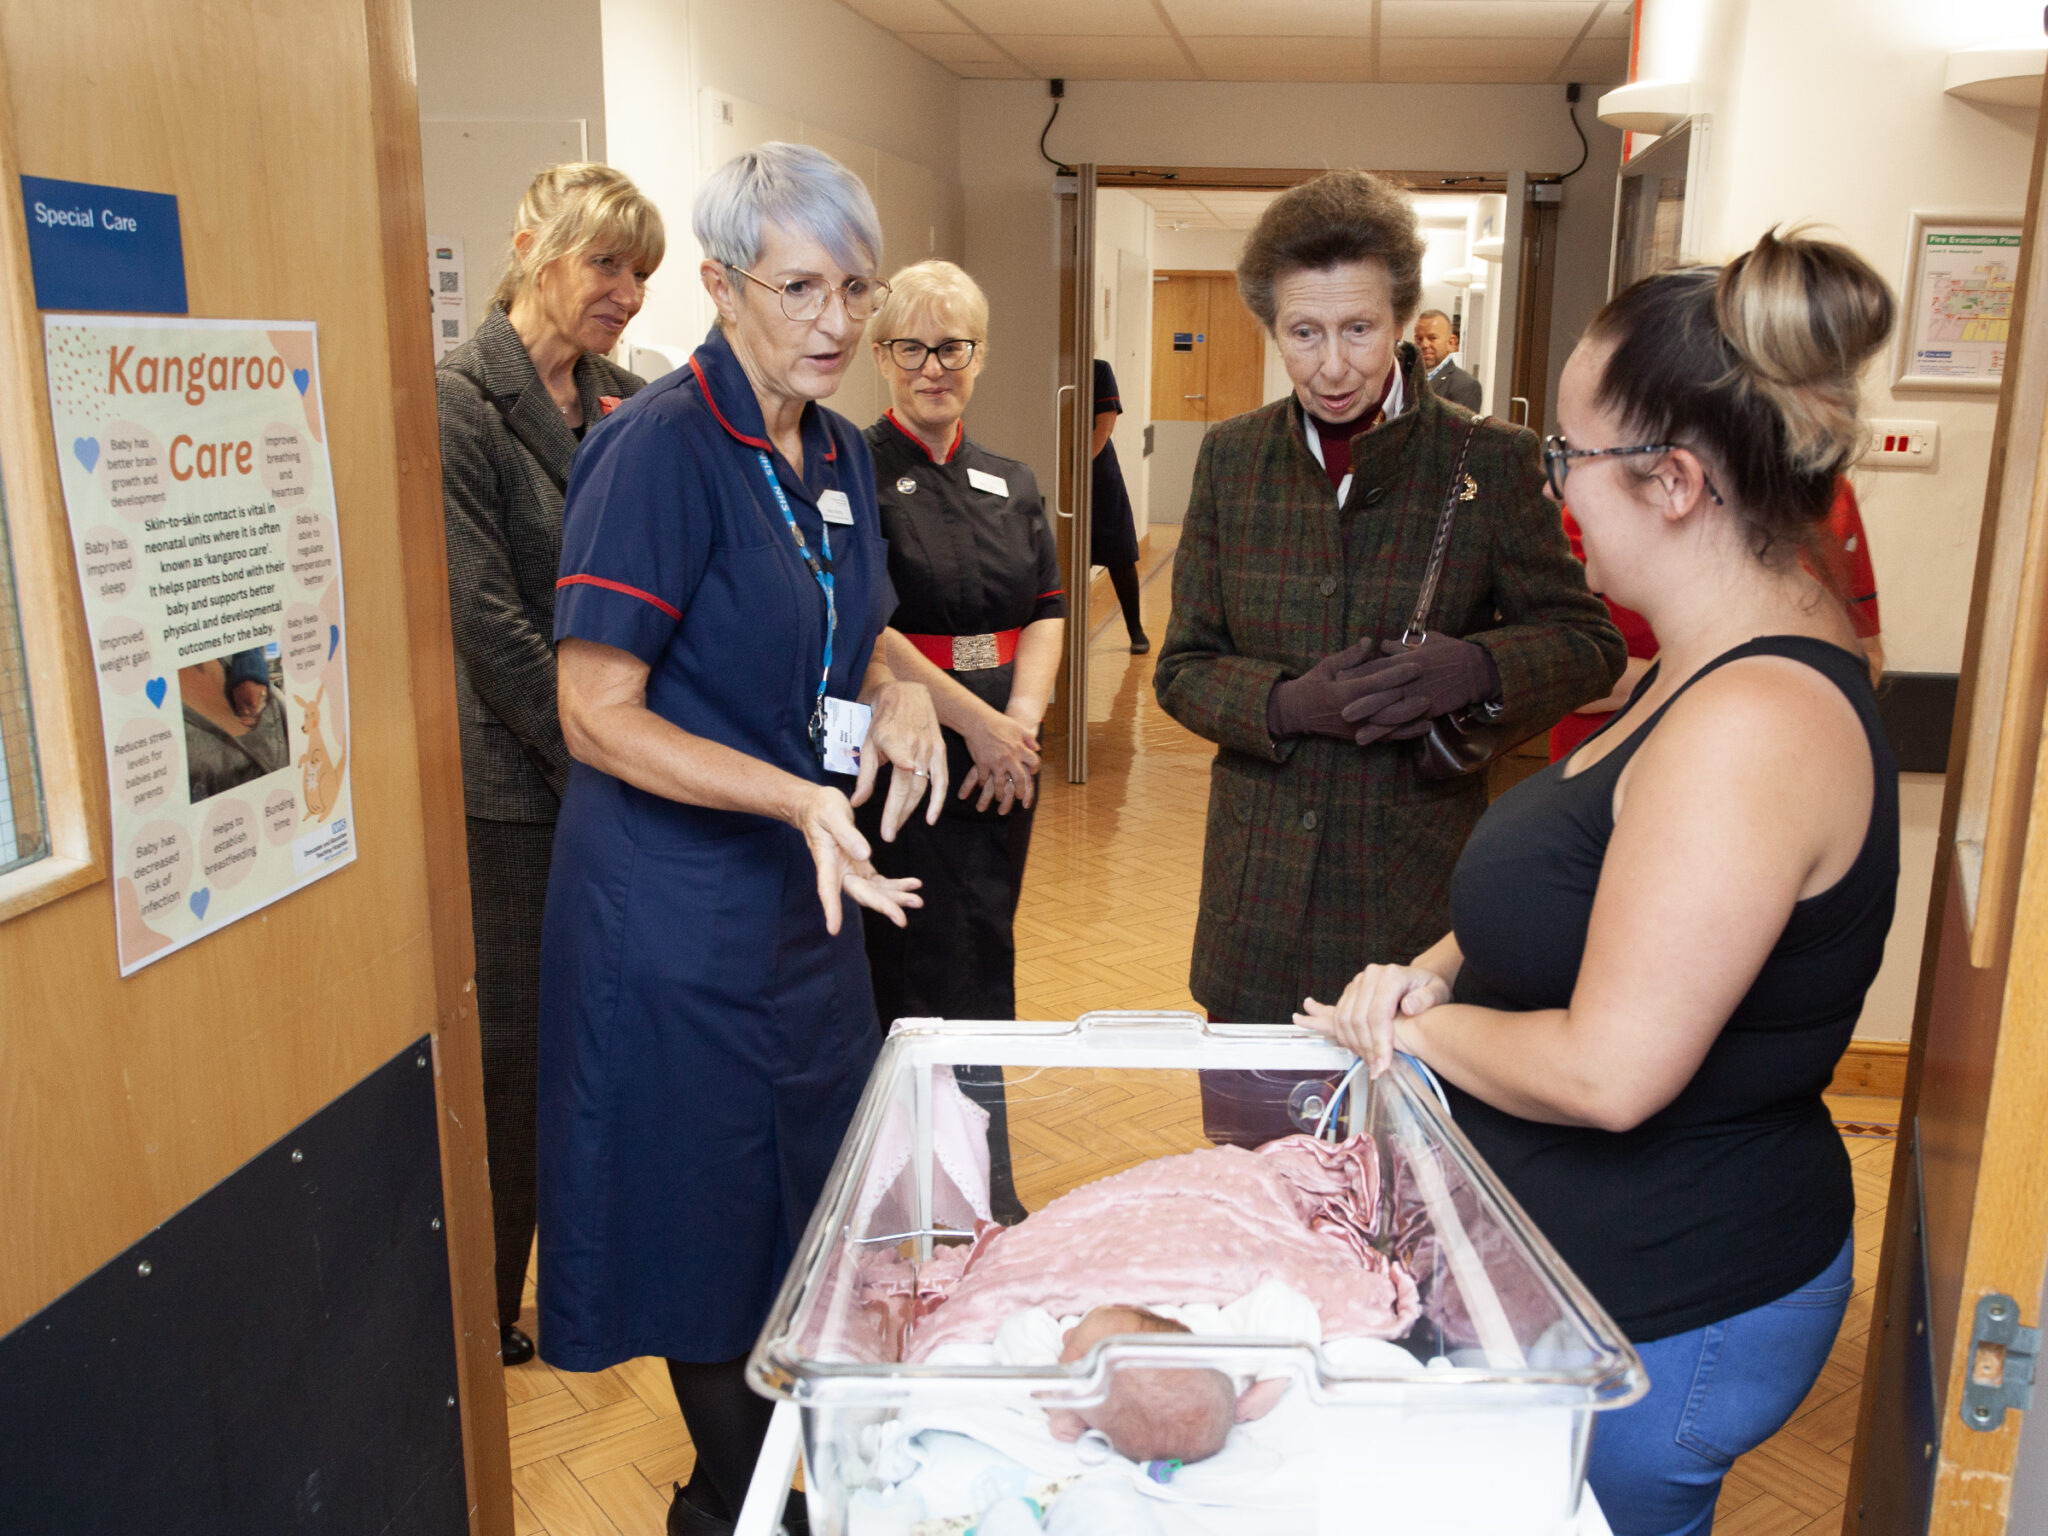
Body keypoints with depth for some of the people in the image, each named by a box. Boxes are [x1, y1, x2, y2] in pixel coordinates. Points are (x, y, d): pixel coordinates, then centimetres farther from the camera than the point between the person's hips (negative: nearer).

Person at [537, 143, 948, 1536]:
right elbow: (596, 714, -19)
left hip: (806, 892, 8)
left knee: (822, 1212, 19)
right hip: (680, 908, -8)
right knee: (718, 1228, 9)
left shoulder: (840, 451, 7)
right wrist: (797, 796, -30)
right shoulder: (661, 447, -17)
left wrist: (896, 688, 0)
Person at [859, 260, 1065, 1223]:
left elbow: (1047, 611, 9)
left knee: (981, 970, 11)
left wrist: (1022, 719, -8)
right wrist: (975, 720, -14)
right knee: (930, 983, -1)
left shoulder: (1011, 483, 15)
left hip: (1004, 760, 6)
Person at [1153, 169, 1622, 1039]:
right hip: (1260, 896, 2)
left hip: (1420, 899, -2)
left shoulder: (1490, 461, -3)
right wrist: (1289, 705, -15)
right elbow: (1182, 668, 5)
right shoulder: (1231, 457, 4)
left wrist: (1477, 668, -20)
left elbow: (1589, 644, 1)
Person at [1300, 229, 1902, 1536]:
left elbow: (1609, 1071, -29)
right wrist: (1435, 970, -3)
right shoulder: (1729, 664, 4)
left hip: (1662, 1325, -9)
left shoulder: (1754, 727, -29)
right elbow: (1581, 897, 14)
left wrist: (1418, 1024, -12)